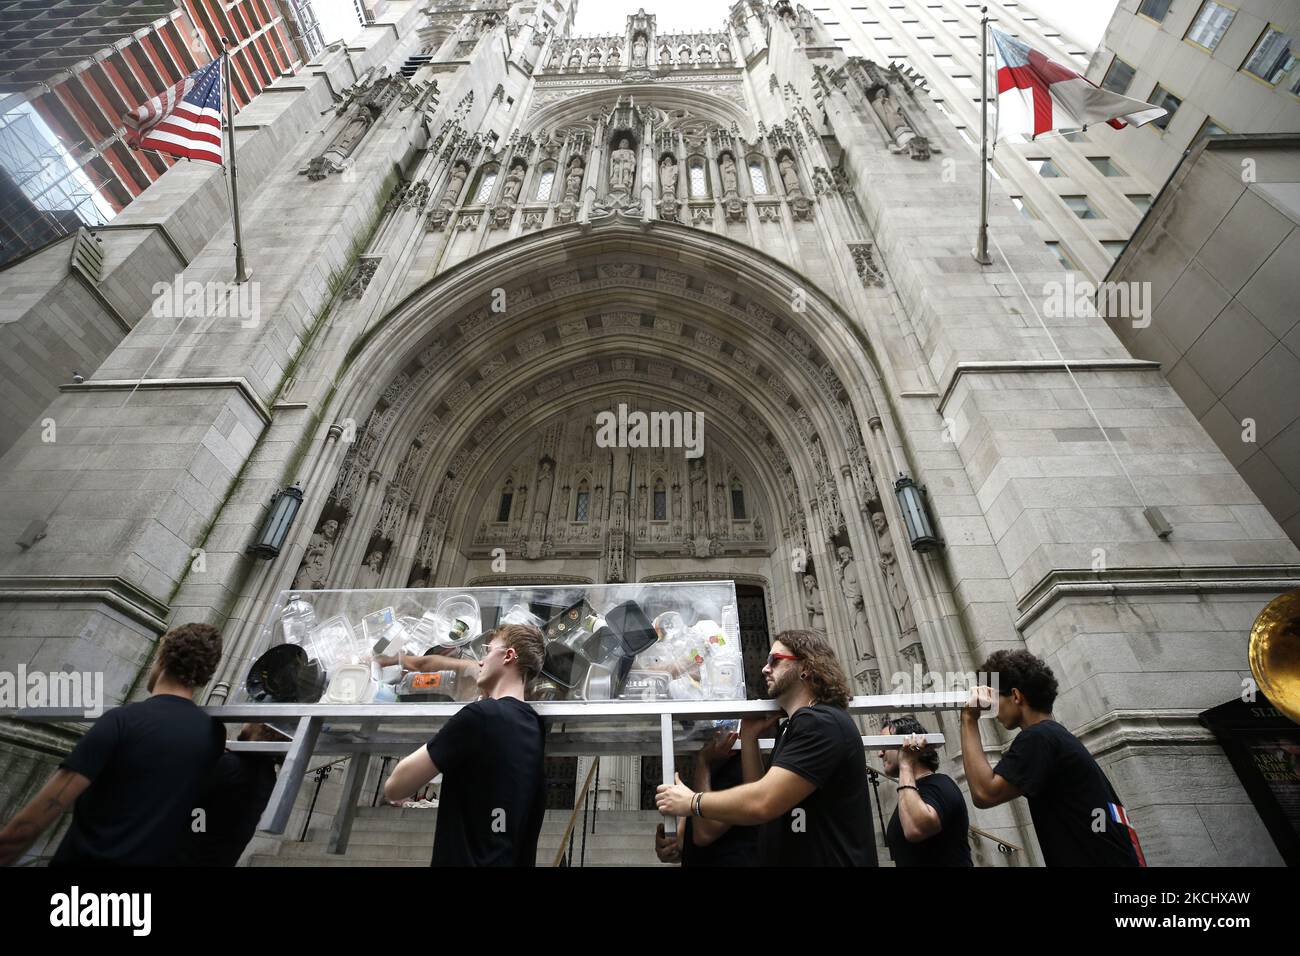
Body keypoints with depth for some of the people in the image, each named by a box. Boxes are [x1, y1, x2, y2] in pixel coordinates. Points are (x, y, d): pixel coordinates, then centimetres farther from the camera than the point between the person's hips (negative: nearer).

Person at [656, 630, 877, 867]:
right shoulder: (791, 727, 12)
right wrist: (749, 736, 1)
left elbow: (762, 803, -26)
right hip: (792, 859, 8)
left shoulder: (822, 723, -18)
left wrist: (690, 803, -14)